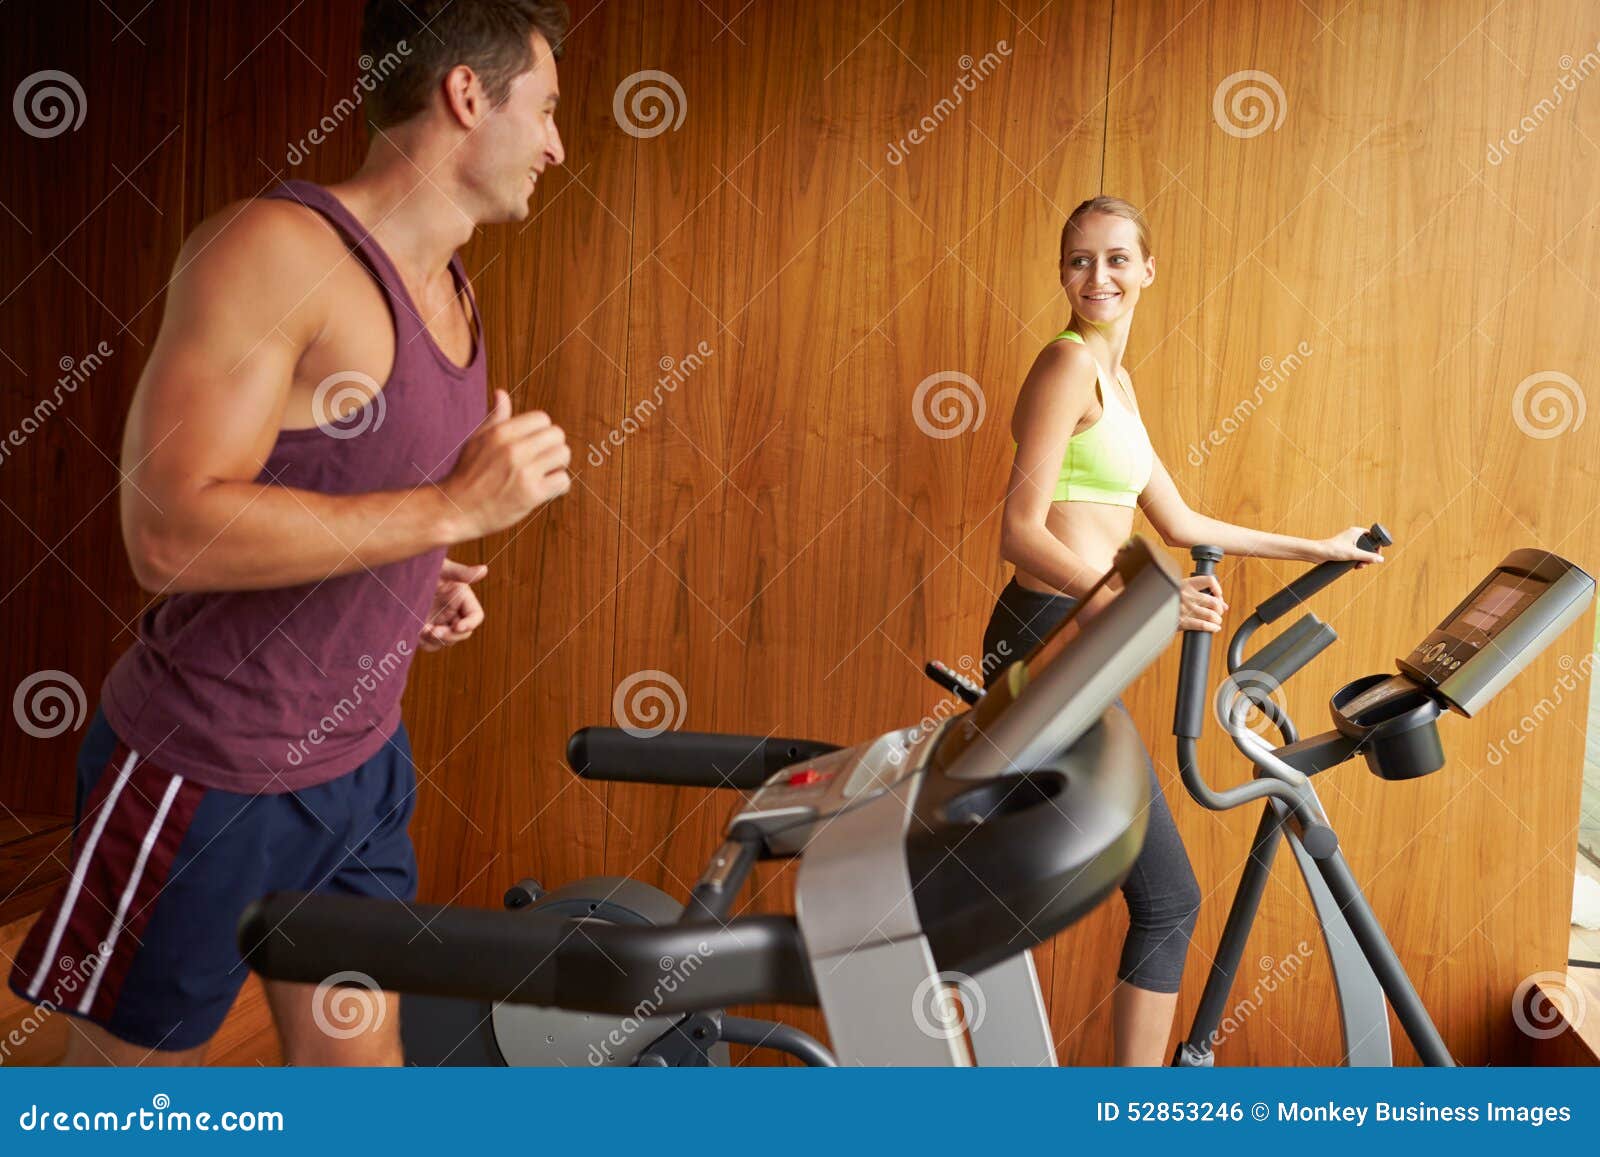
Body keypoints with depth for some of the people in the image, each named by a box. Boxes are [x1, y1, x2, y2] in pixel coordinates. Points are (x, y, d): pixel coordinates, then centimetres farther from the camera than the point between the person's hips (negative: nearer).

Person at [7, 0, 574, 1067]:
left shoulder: (451, 290, 8)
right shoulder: (278, 250, -19)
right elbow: (170, 532, -28)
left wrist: (422, 584, 4)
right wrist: (457, 507, -27)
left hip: (363, 769, 8)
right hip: (209, 781, -7)